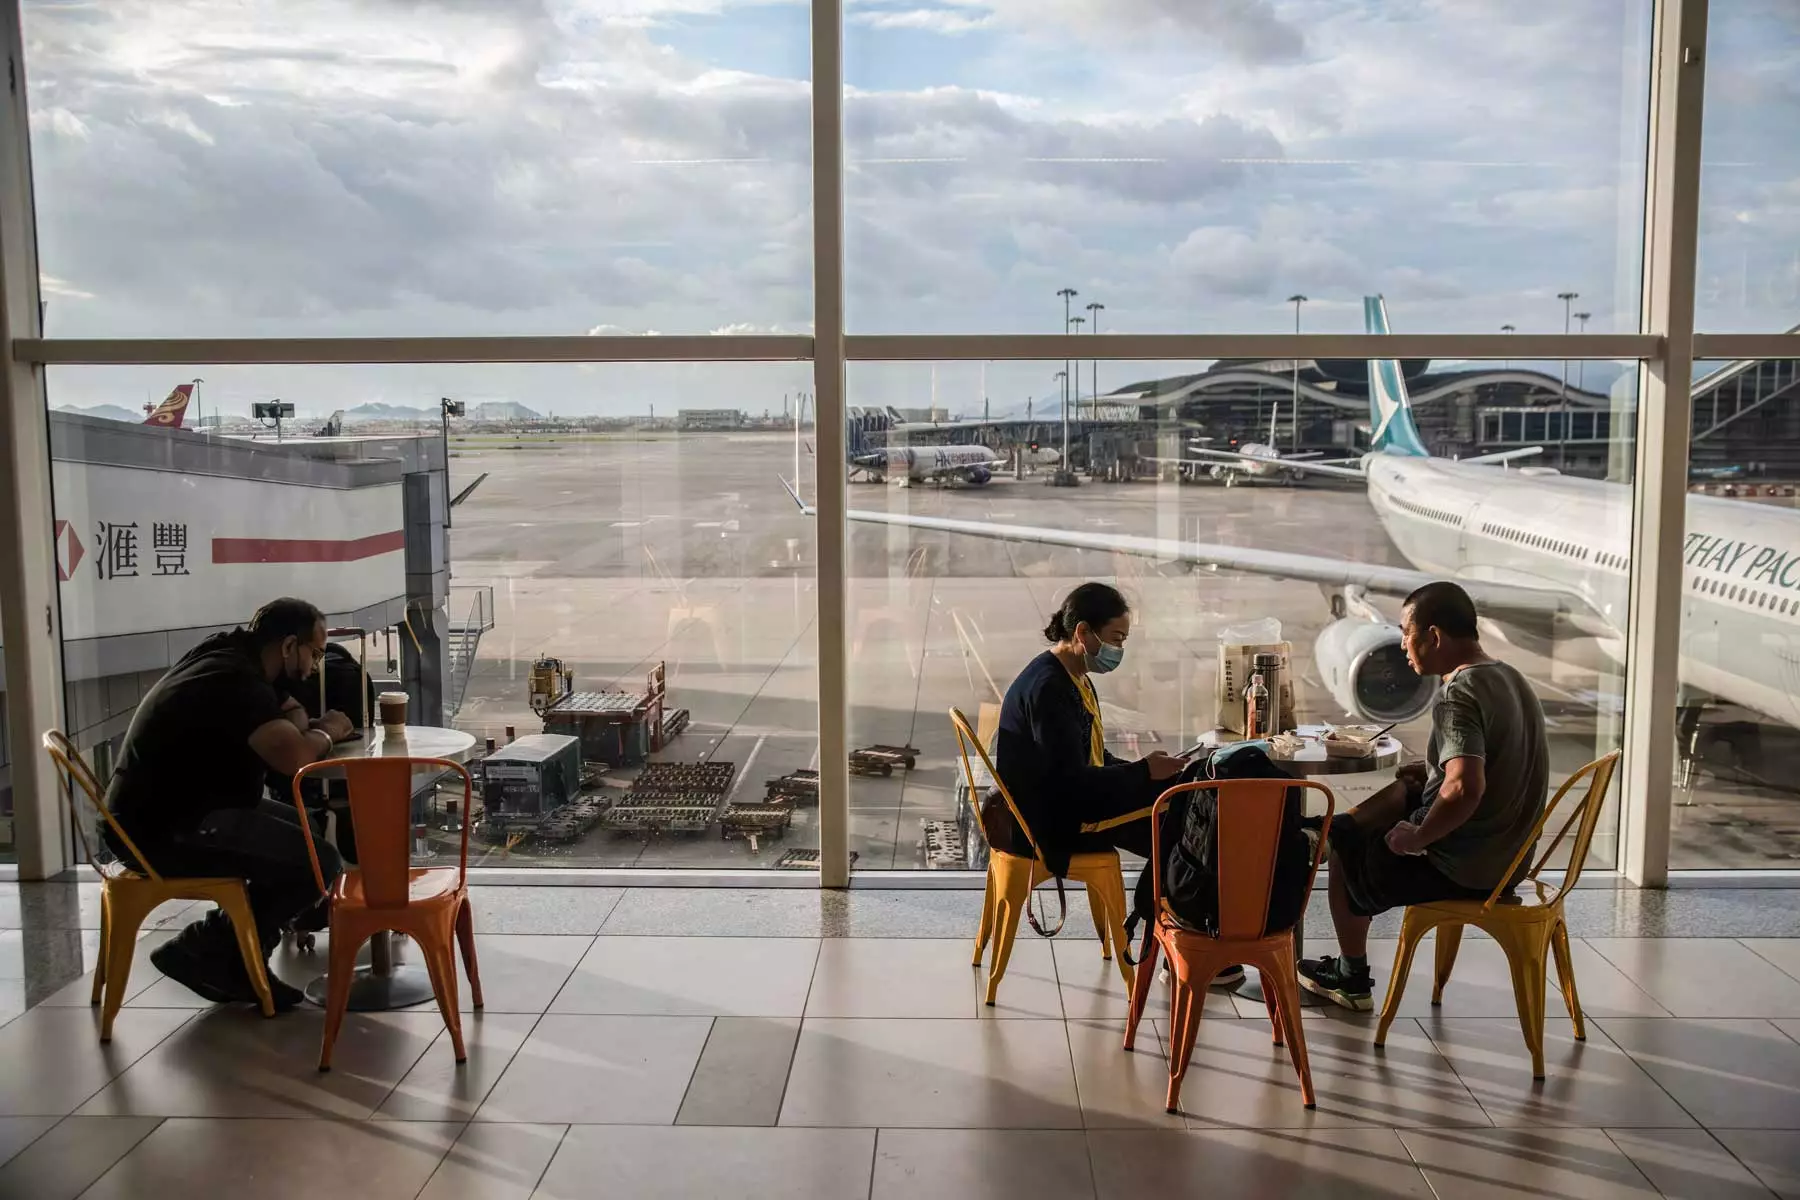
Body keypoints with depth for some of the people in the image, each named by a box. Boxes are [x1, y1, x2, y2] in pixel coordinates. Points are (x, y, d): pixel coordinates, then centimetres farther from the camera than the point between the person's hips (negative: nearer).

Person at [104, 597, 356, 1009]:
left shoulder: (228, 659, 10)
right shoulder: (236, 678, -20)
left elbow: (275, 734, 18)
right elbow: (293, 757, -31)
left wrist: (303, 726, -5)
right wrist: (327, 731, -10)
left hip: (163, 815, 11)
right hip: (165, 832, -11)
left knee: (304, 830, 14)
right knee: (319, 860, -14)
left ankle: (237, 961, 13)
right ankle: (201, 949, 1)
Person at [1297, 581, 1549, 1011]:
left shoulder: (1458, 695, -24)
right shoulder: (1509, 678, 5)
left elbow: (1466, 789, -37)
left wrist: (1415, 839, -22)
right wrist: (1434, 770, 12)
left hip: (1464, 870, -9)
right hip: (1507, 856, 9)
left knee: (1344, 847, 13)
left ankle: (1352, 978, 29)